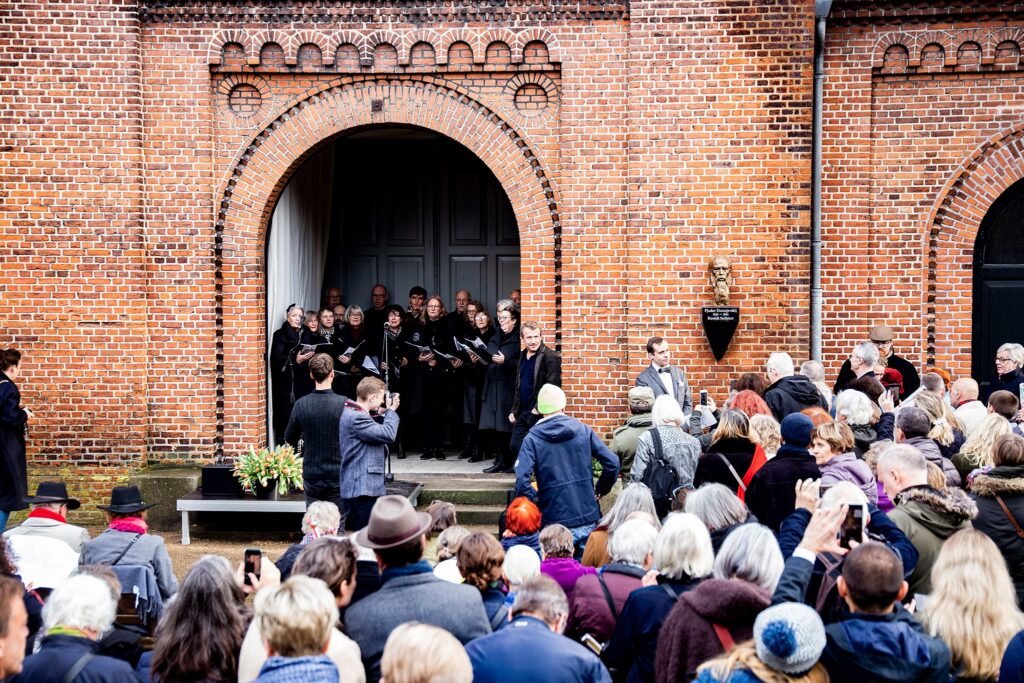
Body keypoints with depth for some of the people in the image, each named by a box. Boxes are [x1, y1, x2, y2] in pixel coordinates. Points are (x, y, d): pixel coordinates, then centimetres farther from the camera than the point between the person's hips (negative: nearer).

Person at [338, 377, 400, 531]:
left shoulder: (356, 414, 16)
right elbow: (388, 434, -21)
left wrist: (386, 412, 13)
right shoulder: (355, 417, -19)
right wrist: (391, 410, -6)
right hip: (361, 488, -11)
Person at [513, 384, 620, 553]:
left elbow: (522, 481, -16)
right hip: (589, 520, 2)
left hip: (556, 523, -2)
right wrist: (600, 490, 13)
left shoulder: (532, 438, -4)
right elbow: (612, 463, -1)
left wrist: (537, 501, 0)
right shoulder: (583, 430, 2)